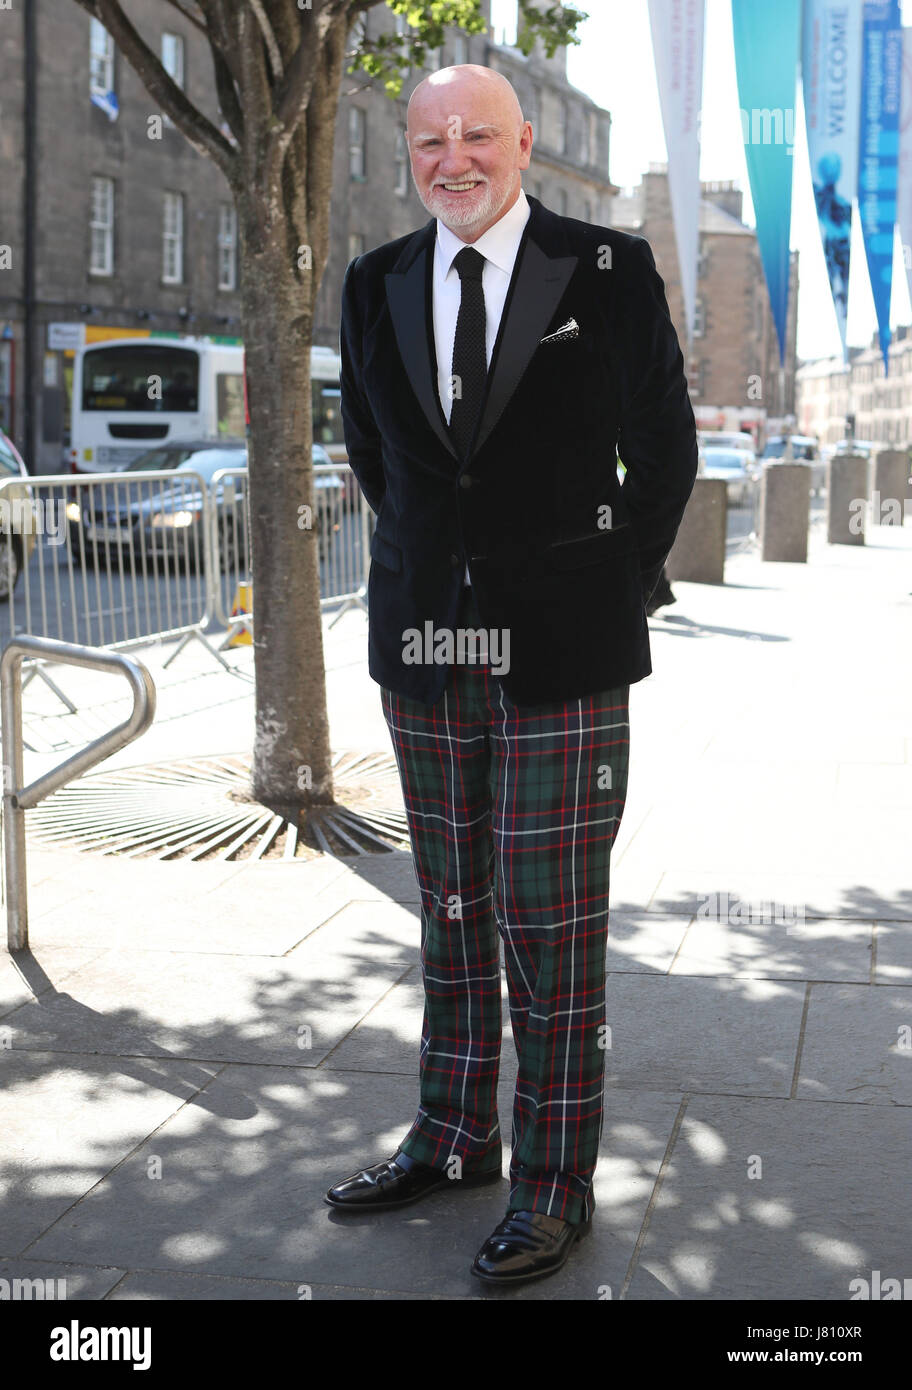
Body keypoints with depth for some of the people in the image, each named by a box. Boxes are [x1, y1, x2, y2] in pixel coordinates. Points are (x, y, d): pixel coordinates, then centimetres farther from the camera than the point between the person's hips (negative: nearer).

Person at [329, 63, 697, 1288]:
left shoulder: (610, 271, -3)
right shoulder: (375, 287, 8)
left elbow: (664, 449, 3)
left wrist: (611, 590, 5)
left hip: (562, 659, -4)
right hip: (425, 656, 4)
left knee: (552, 928, -1)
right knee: (451, 913, 14)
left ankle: (557, 1185, 13)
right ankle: (454, 1139, 28)